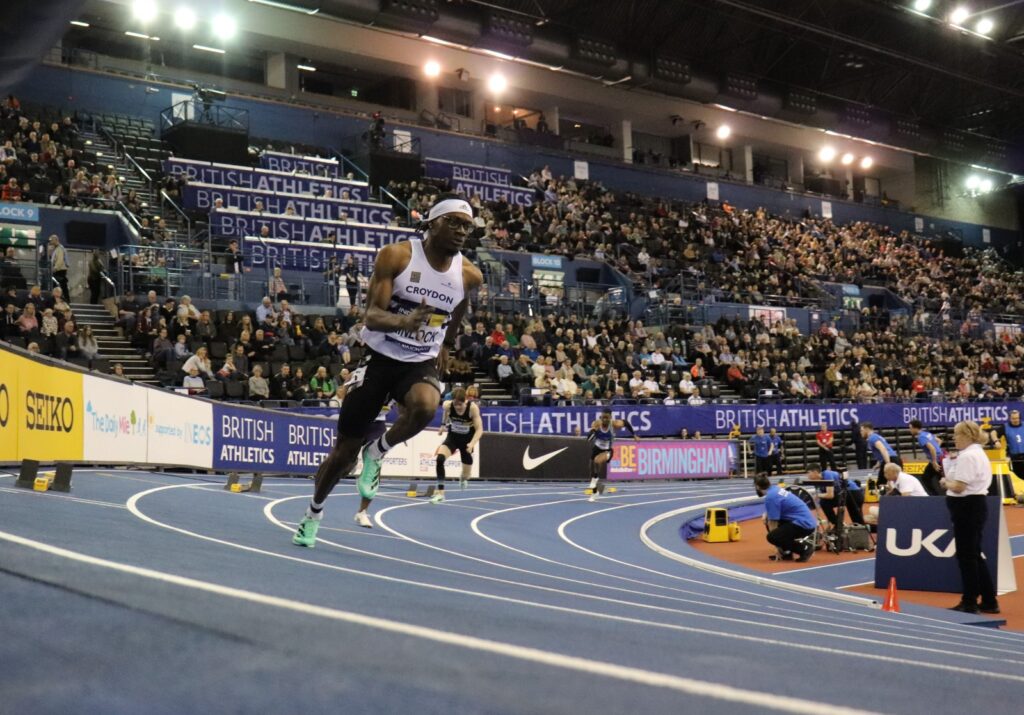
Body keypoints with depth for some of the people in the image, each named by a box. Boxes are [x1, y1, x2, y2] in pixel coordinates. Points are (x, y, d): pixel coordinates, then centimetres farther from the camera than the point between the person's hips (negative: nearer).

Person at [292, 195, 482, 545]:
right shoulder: (395, 256, -13)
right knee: (345, 449, 6)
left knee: (425, 406, -35)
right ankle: (314, 513, 34)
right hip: (379, 359, -2)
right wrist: (402, 321, -40)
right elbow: (372, 316, -20)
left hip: (421, 364, 2)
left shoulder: (469, 275, -4)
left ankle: (377, 453, -4)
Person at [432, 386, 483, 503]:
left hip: (467, 439, -1)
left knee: (466, 475, 12)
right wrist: (443, 424, 7)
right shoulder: (448, 405, -22)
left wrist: (472, 443, -43)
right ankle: (440, 492, -21)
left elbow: (479, 429, -29)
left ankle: (463, 478, 53)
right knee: (440, 458, -28)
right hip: (452, 437, 1)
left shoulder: (473, 408, -30)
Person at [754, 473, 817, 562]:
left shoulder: (770, 497, -16)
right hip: (806, 521, 9)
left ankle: (804, 548, -7)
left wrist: (779, 549, -4)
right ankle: (787, 552, 14)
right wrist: (766, 515, 4)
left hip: (804, 524, -9)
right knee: (768, 521, 17)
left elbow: (773, 523, -11)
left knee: (772, 537, -20)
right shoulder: (775, 489, 10)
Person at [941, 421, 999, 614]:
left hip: (967, 507, -11)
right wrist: (950, 482, 5)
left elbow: (958, 487, -23)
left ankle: (970, 602, 6)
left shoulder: (967, 456, -18)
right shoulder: (979, 453, 16)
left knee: (966, 556, -2)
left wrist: (945, 483, -4)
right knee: (974, 555, 15)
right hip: (976, 504, 11)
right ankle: (989, 601, 20)